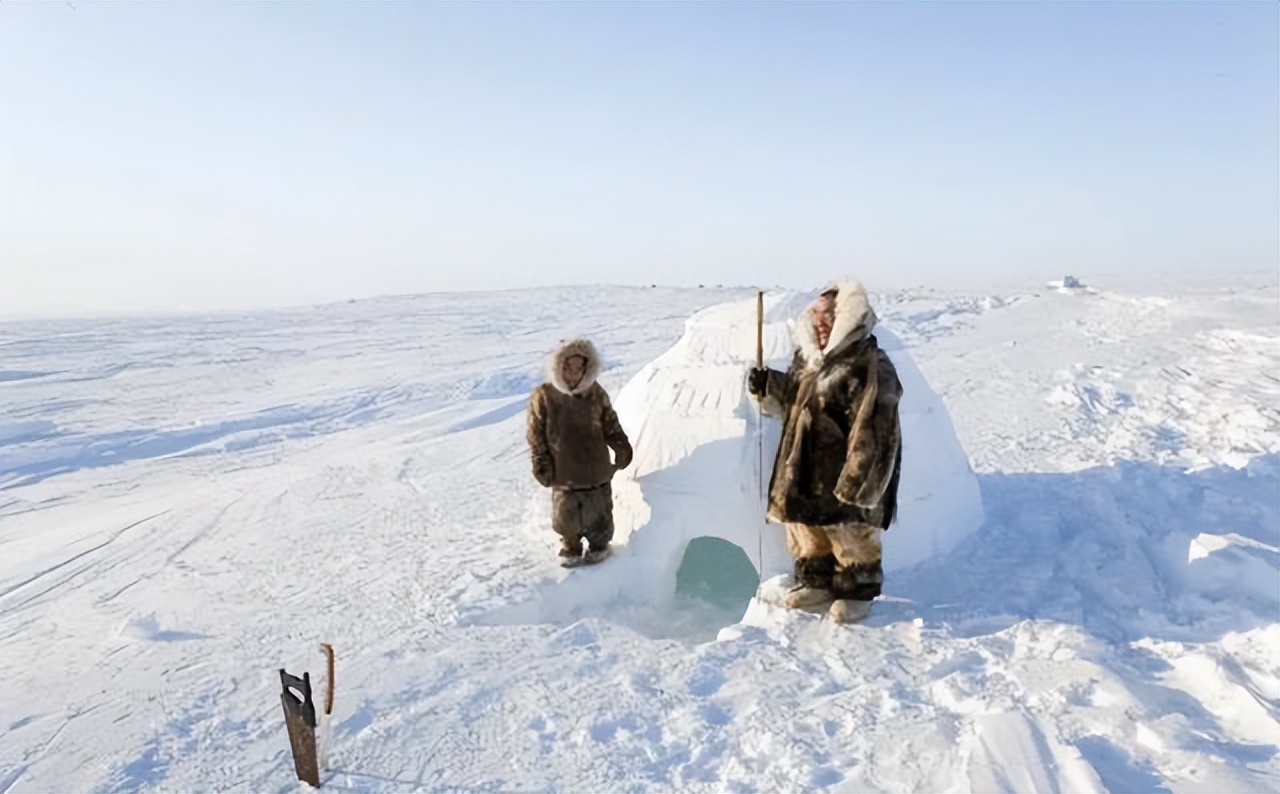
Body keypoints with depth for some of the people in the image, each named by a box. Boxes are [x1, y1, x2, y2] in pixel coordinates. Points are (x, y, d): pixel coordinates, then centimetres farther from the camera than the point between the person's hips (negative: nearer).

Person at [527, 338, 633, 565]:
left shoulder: (596, 394, -4)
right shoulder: (543, 397, -12)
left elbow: (611, 426, 6)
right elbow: (536, 437, -6)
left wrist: (622, 449, -3)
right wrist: (542, 467, -8)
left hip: (597, 474, 2)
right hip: (564, 477, -2)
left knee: (600, 517, 16)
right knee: (566, 518, 13)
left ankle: (599, 545, 41)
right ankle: (570, 547, 40)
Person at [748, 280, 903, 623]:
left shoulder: (870, 367, -18)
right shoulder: (808, 360, 9)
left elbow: (872, 434, -21)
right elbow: (792, 402, 24)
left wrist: (855, 483, -22)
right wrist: (768, 387, 4)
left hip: (843, 475, -8)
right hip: (805, 473, 9)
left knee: (850, 534, 5)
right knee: (806, 527, 19)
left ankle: (857, 593, 23)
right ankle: (816, 582, 37)